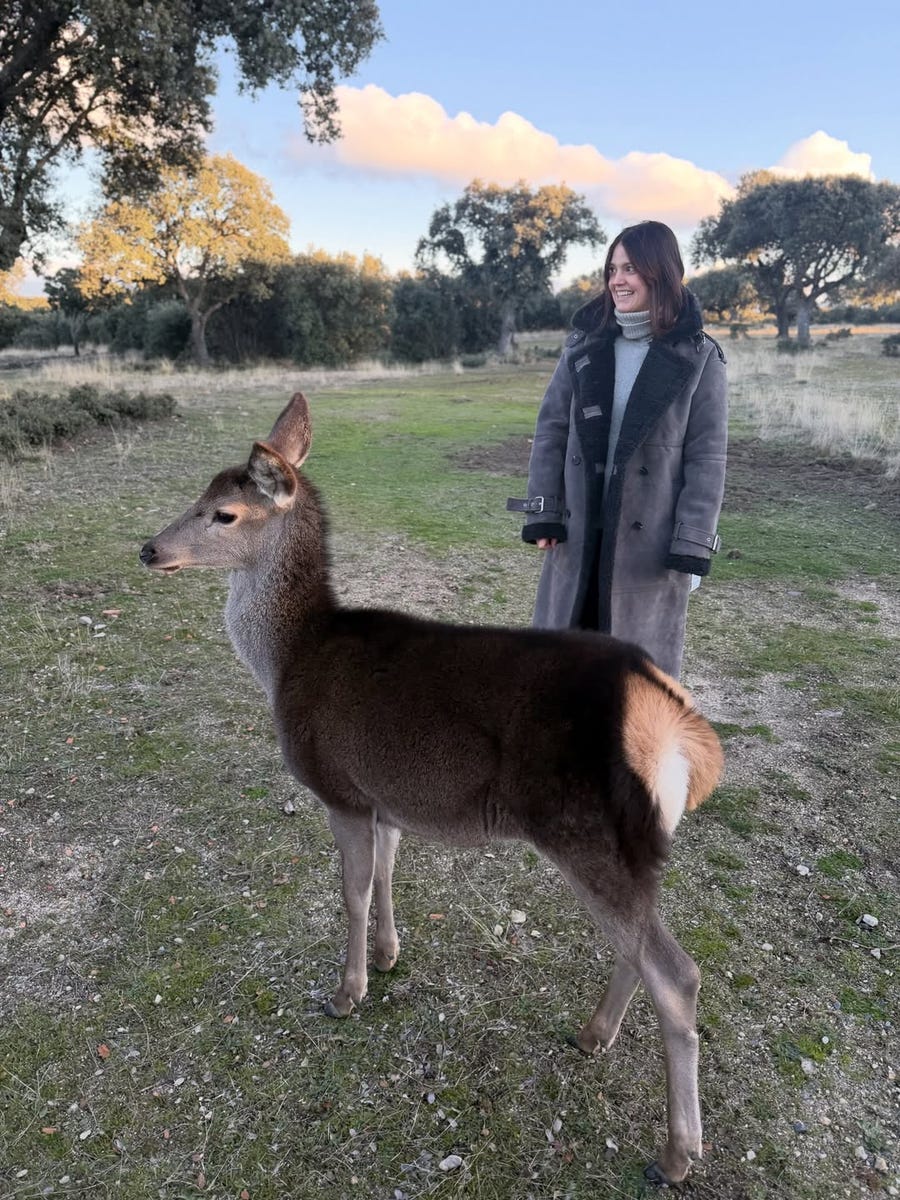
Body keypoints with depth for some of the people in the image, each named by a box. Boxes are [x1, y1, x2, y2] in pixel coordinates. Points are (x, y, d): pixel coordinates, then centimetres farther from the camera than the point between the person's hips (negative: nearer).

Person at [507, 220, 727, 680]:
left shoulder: (698, 358, -4)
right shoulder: (583, 344, 4)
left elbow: (707, 458, -6)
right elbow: (551, 430, 4)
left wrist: (691, 547, -11)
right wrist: (543, 515, -2)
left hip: (651, 539, -3)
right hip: (578, 532, 3)